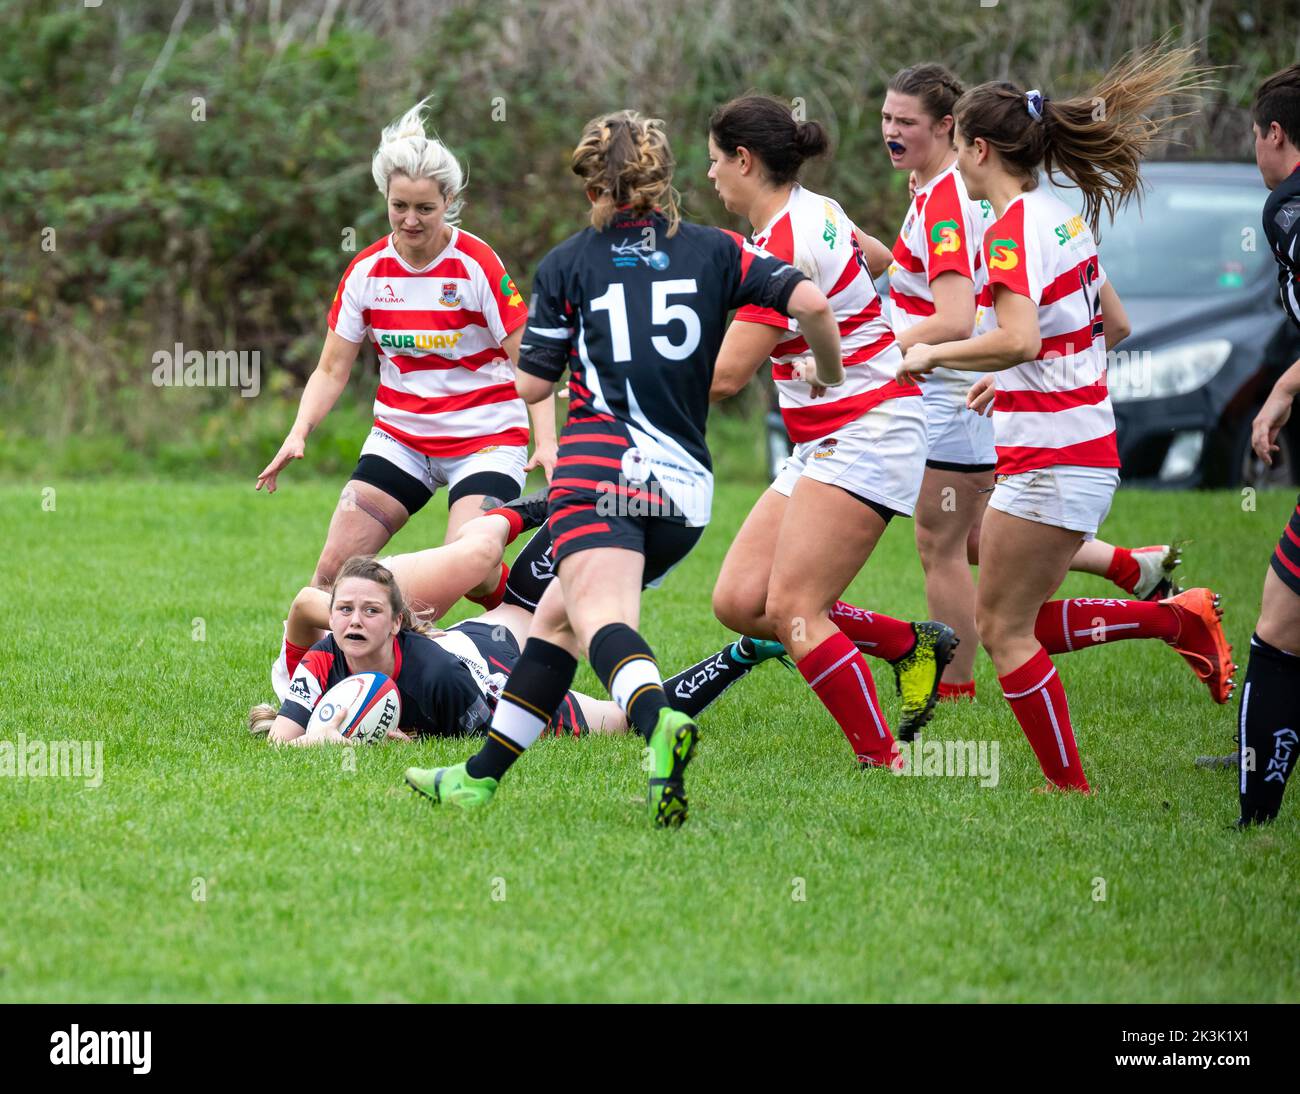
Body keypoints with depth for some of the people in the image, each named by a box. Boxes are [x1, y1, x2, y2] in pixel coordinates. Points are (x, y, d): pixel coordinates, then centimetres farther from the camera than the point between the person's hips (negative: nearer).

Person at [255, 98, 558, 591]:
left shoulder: (477, 265, -13)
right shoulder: (367, 271, -2)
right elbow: (331, 370, 4)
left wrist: (545, 442, -24)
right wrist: (298, 434, -11)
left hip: (484, 437, -4)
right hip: (399, 436, 4)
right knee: (334, 567, -8)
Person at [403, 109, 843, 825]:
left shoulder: (568, 263, 10)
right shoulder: (715, 251, 14)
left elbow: (532, 384, 8)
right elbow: (810, 303, 0)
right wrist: (830, 378, 19)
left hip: (601, 464, -5)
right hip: (686, 485, 5)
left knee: (601, 620, -25)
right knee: (555, 616, 22)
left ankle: (659, 721, -58)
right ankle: (479, 779, 25)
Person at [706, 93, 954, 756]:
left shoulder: (785, 247, -20)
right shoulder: (813, 212, 8)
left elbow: (724, 377, -20)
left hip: (864, 437, -10)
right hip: (822, 446, 10)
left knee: (791, 610, -15)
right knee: (738, 602, 2)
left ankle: (883, 763, -11)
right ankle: (911, 645, 11)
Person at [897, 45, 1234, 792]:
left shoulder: (1013, 230, -16)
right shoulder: (1064, 215, 11)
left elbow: (1018, 339, -30)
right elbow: (1109, 325, 21)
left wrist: (932, 353, -15)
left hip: (1048, 461, -9)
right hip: (1090, 445, 9)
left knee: (1003, 627, 0)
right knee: (1027, 623, 17)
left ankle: (1069, 787, 2)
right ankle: (1182, 619, 13)